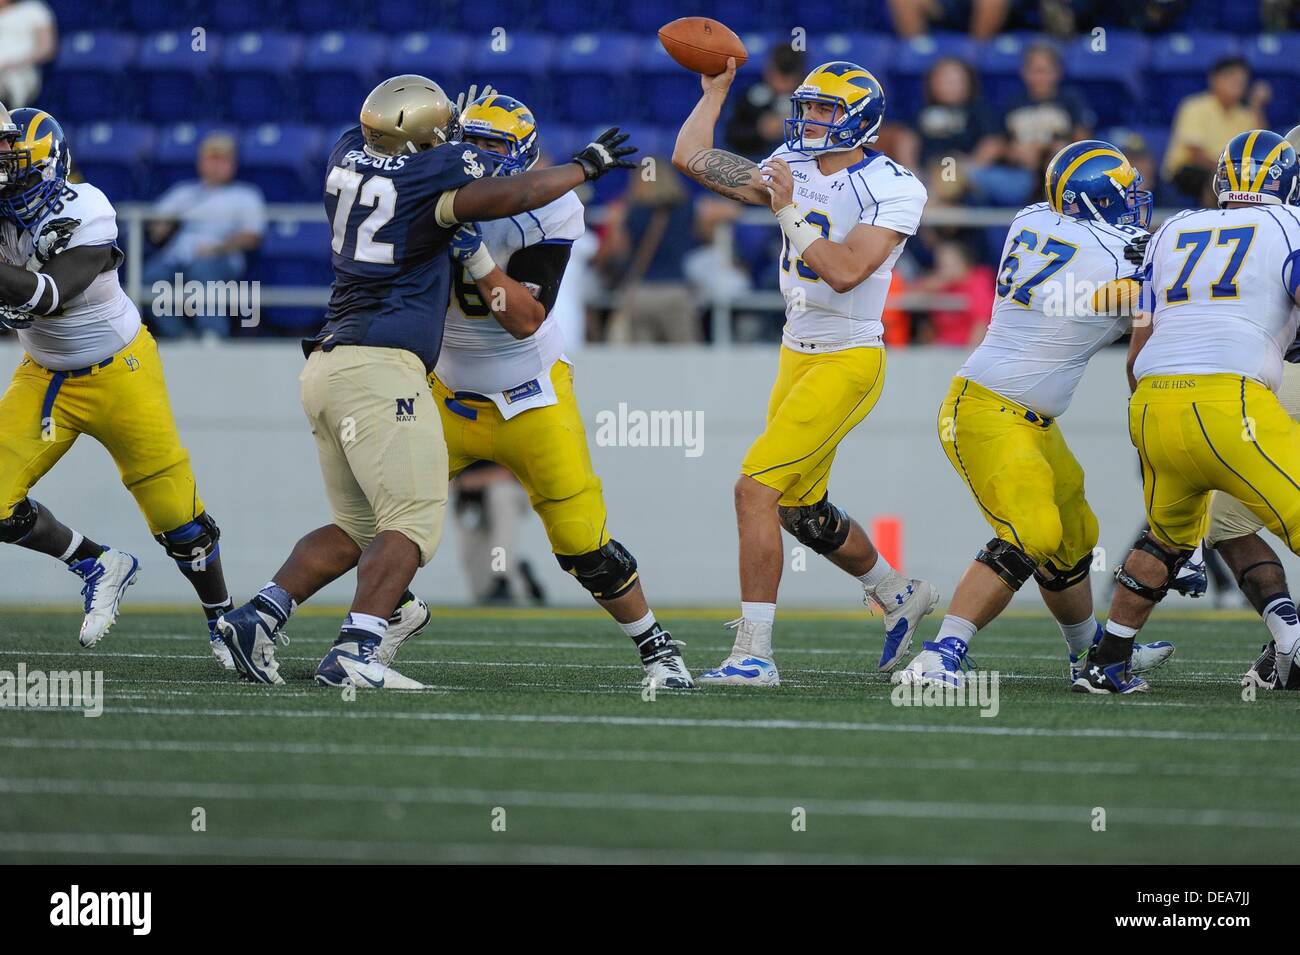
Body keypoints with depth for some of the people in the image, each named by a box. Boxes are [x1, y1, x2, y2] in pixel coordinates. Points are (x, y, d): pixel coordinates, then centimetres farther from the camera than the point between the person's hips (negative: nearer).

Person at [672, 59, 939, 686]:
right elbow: (690, 159, 9)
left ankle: (754, 653, -15)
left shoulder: (893, 190, -14)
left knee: (756, 489, -18)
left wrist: (788, 211, -22)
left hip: (848, 360, -8)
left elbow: (844, 272, -25)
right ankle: (899, 595, 43)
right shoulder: (791, 170, 7)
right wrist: (716, 90, 11)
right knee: (802, 509, 20)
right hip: (798, 354, 8)